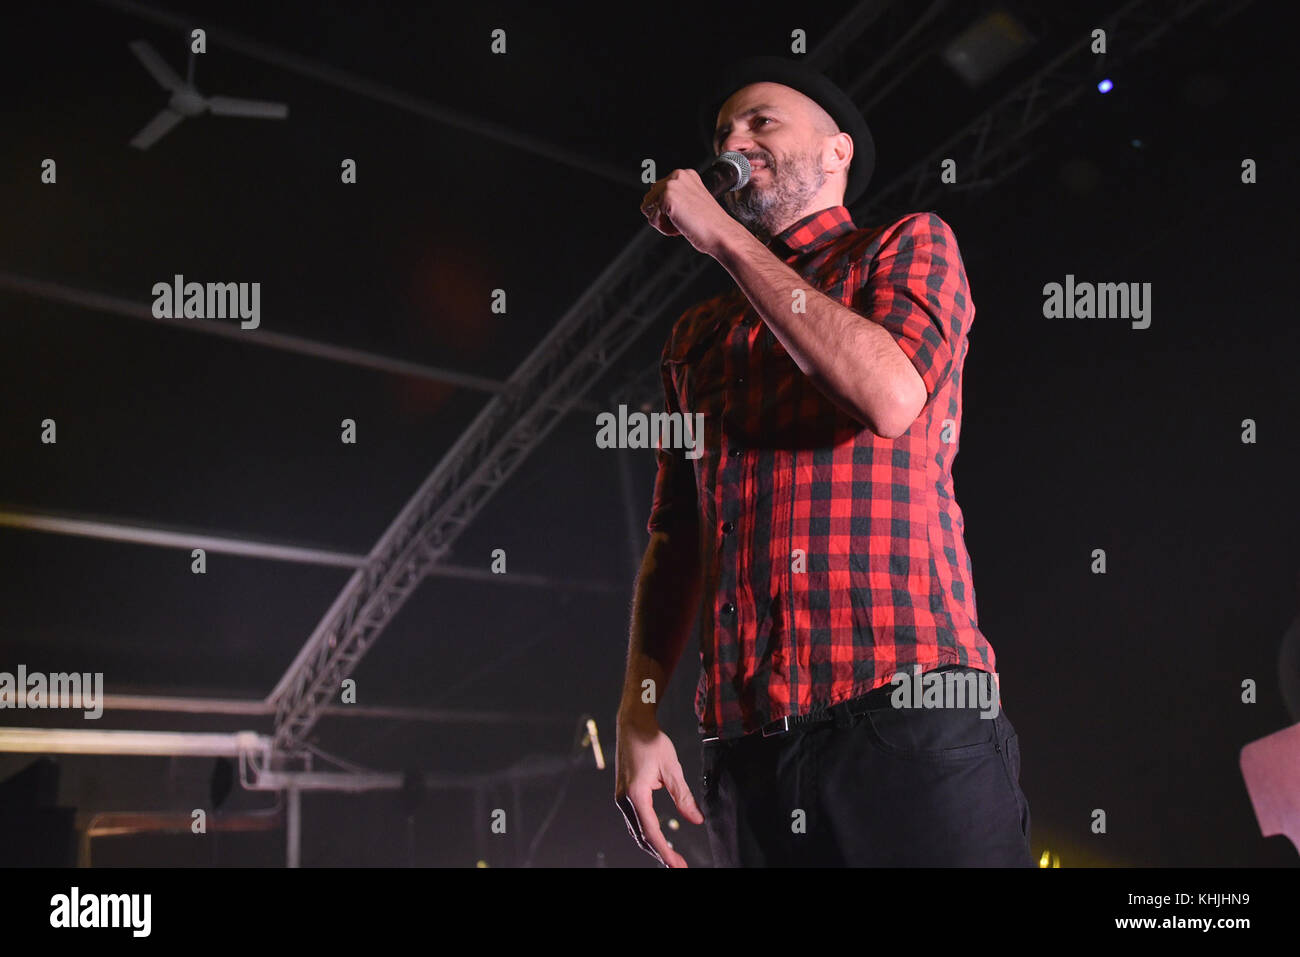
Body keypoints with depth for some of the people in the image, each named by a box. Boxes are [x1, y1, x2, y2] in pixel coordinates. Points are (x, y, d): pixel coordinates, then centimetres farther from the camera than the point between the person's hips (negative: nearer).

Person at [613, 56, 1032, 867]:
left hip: (907, 716, -4)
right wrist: (639, 717, 6)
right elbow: (674, 540, 19)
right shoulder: (697, 337, 24)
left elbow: (889, 397, -11)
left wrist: (726, 238, -3)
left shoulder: (910, 246, 11)